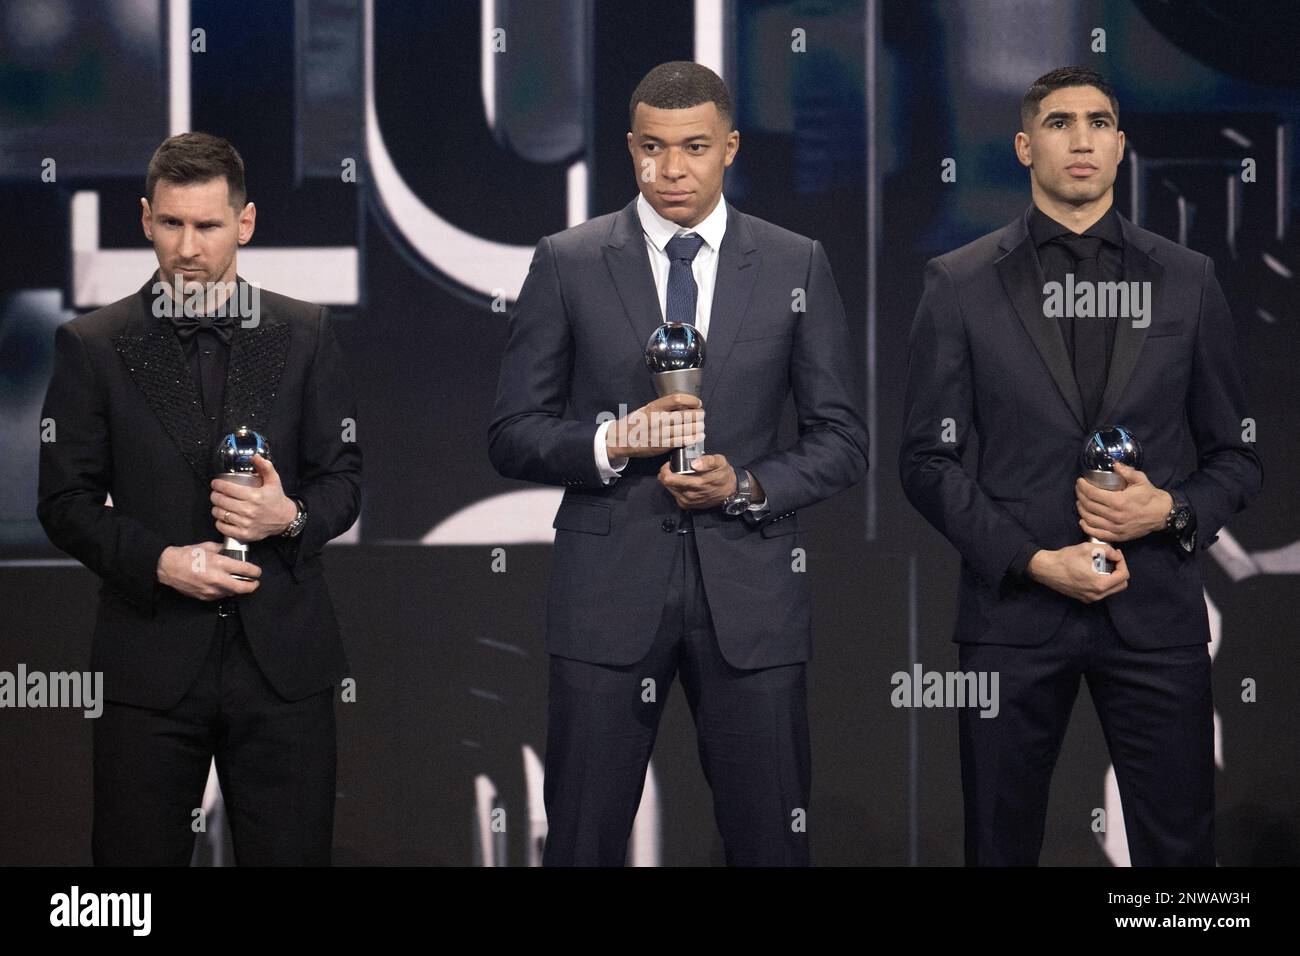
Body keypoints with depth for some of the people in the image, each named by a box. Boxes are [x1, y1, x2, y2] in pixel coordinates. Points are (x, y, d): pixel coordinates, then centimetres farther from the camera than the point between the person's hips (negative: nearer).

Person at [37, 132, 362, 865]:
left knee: (294, 855, 2)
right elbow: (66, 502, 3)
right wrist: (158, 561, -13)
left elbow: (343, 479, 9)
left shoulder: (305, 335, 7)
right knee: (137, 858, 3)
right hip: (150, 660, -1)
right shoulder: (93, 345, 4)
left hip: (282, 658, 1)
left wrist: (291, 517, -13)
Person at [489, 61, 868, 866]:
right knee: (583, 843, 3)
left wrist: (748, 485, -11)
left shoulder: (797, 267, 6)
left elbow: (842, 440, 7)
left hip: (749, 589, 1)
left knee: (772, 841, 4)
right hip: (610, 588, -1)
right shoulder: (568, 265, 4)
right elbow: (513, 436, 4)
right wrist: (612, 440, -15)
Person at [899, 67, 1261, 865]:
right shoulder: (962, 284, 5)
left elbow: (1236, 456, 11)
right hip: (1015, 610, -1)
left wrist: (1173, 510, -10)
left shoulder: (1188, 280, 9)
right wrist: (1033, 561, -10)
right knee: (1001, 845, 7)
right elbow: (927, 460, 2)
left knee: (1180, 847, 2)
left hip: (1156, 611, 1)